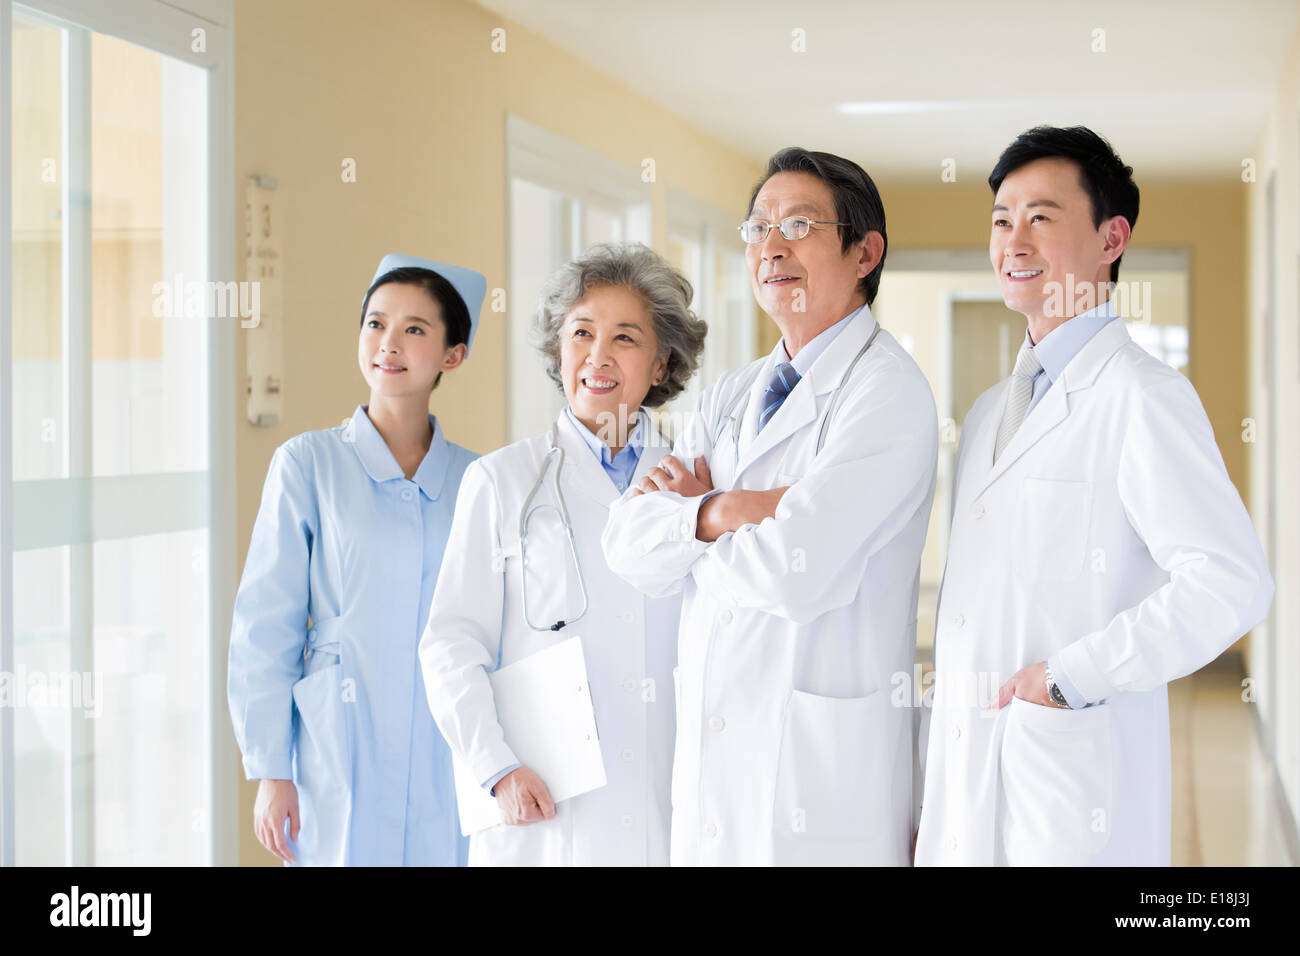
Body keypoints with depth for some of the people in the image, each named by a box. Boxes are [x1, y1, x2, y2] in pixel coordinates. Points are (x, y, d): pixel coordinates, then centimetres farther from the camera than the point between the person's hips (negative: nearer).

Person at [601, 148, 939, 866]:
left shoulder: (888, 391, -11)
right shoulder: (730, 396, 13)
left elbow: (795, 571, -23)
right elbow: (627, 548, 3)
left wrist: (681, 517, -6)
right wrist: (714, 512, -15)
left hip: (820, 757, -6)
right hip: (706, 750, 6)